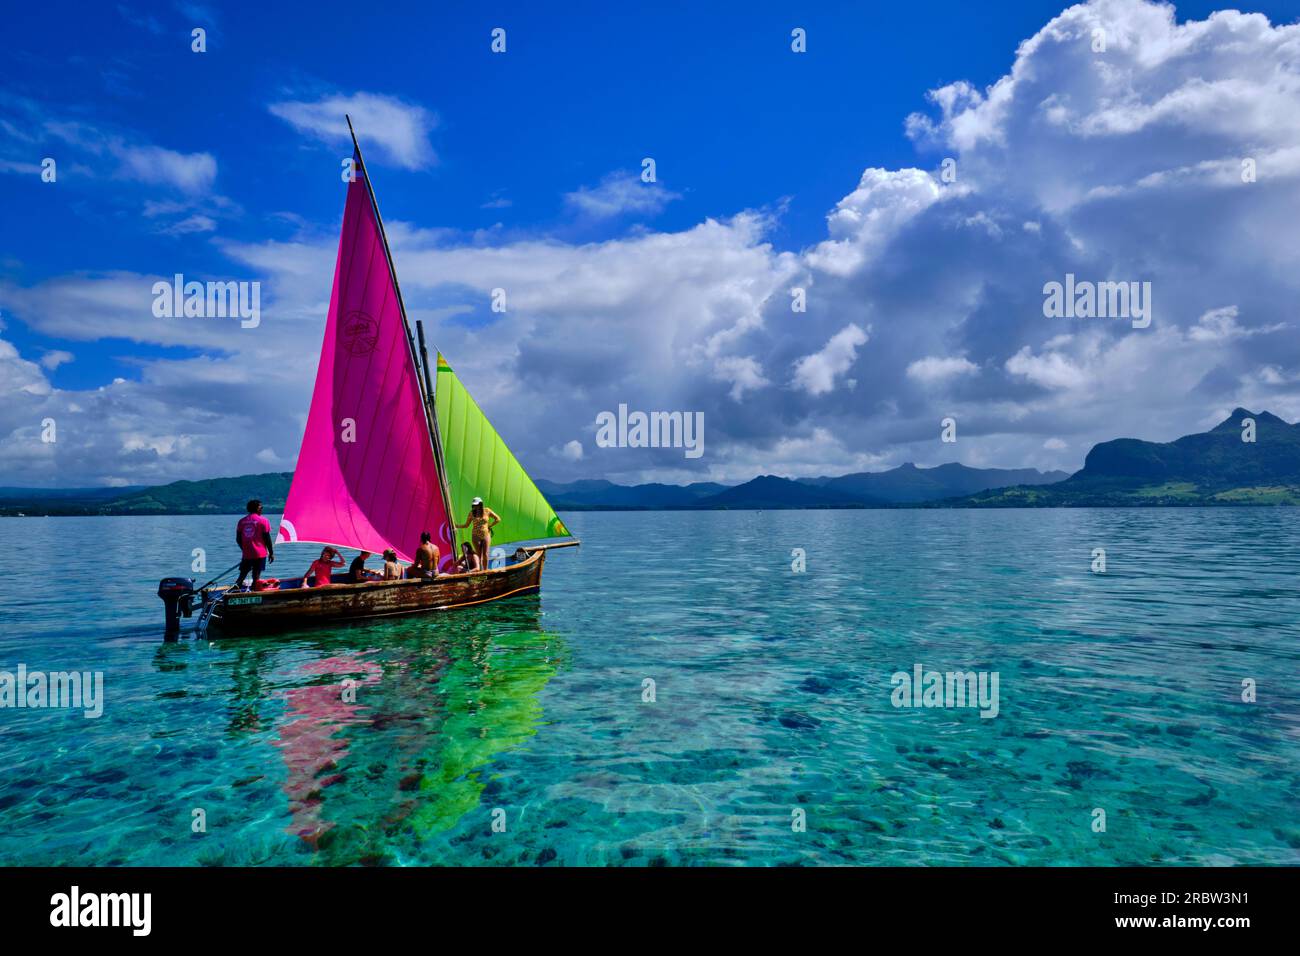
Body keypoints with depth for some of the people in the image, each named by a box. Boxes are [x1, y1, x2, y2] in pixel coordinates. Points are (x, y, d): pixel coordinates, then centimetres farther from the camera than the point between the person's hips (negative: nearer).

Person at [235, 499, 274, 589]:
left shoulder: (241, 521, 8)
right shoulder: (263, 521, -6)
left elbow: (238, 539, 10)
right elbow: (267, 539, -7)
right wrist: (271, 553, 1)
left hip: (246, 554, 4)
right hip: (260, 554, -4)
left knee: (242, 575, 12)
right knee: (256, 576, -1)